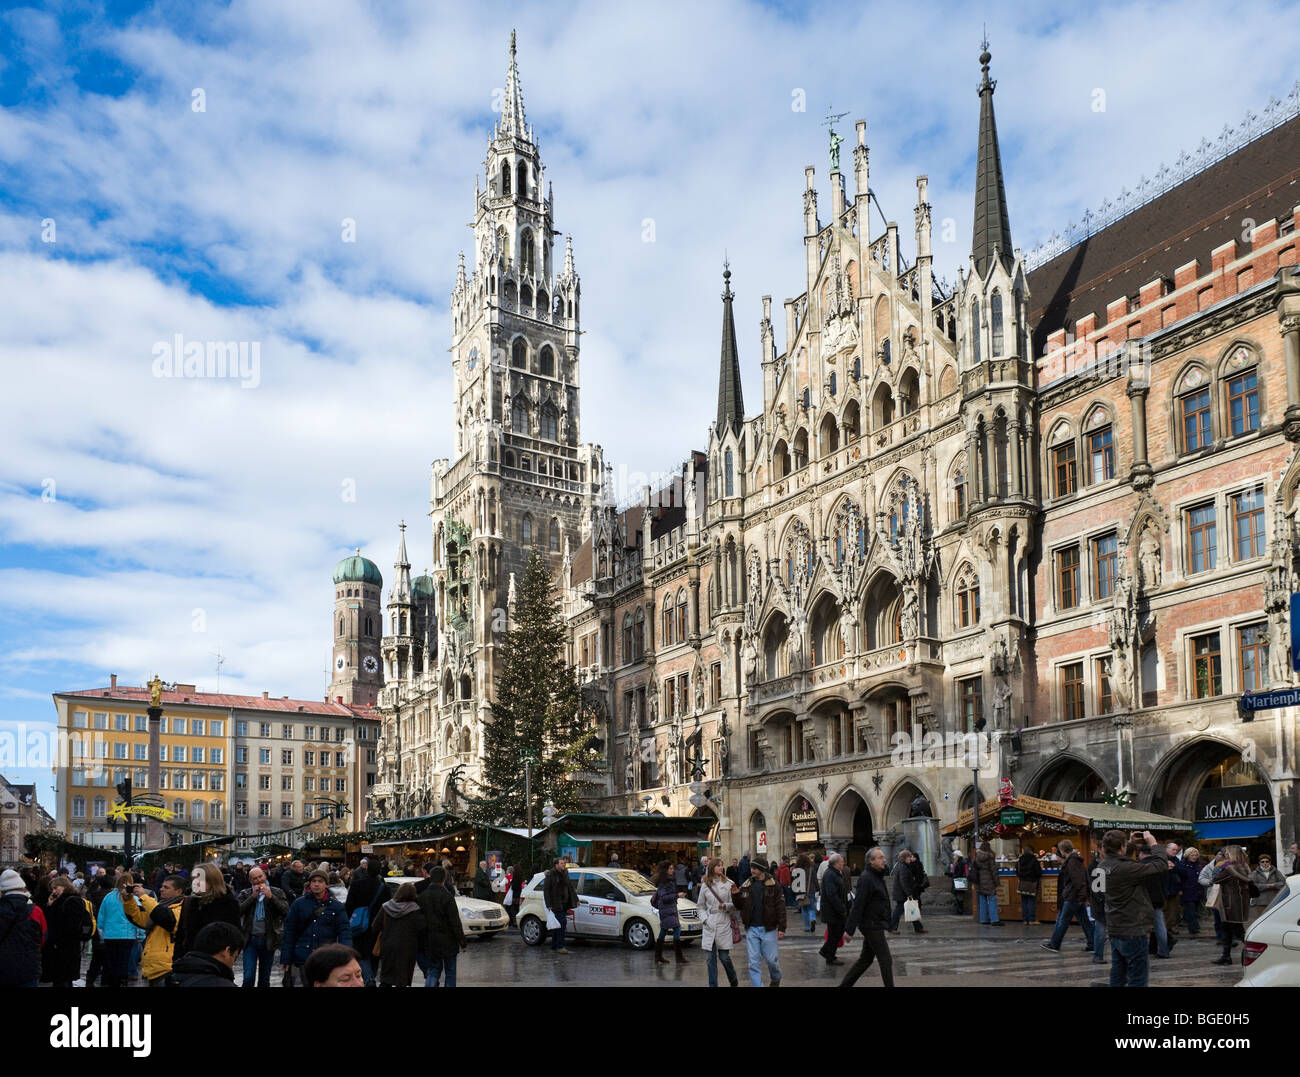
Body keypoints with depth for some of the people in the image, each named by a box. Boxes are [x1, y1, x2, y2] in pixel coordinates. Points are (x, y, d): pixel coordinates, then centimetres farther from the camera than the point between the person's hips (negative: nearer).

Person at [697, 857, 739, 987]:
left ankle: (734, 982, 24)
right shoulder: (705, 885, 8)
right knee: (710, 958, 3)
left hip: (724, 924, -2)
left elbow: (734, 905, 4)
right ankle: (713, 985, 12)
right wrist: (705, 919, -1)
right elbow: (701, 906, 14)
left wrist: (726, 906, -15)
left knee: (724, 957, 1)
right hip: (709, 926, 2)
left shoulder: (728, 884, 1)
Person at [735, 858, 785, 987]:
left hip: (768, 929, -3)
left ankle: (776, 979, 36)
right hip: (751, 929, 3)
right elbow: (740, 906, 11)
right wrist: (735, 895, -9)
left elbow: (780, 907, -5)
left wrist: (781, 928, -9)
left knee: (771, 959, 6)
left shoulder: (773, 885, -5)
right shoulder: (746, 885, 5)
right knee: (754, 963, 1)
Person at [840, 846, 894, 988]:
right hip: (872, 925, -10)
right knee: (886, 960, -4)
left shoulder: (877, 876, 14)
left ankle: (844, 985, 20)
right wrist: (849, 929, -22)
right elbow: (858, 905, -21)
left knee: (865, 959, 14)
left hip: (876, 925, 10)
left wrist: (884, 928, 24)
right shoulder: (866, 878, -18)